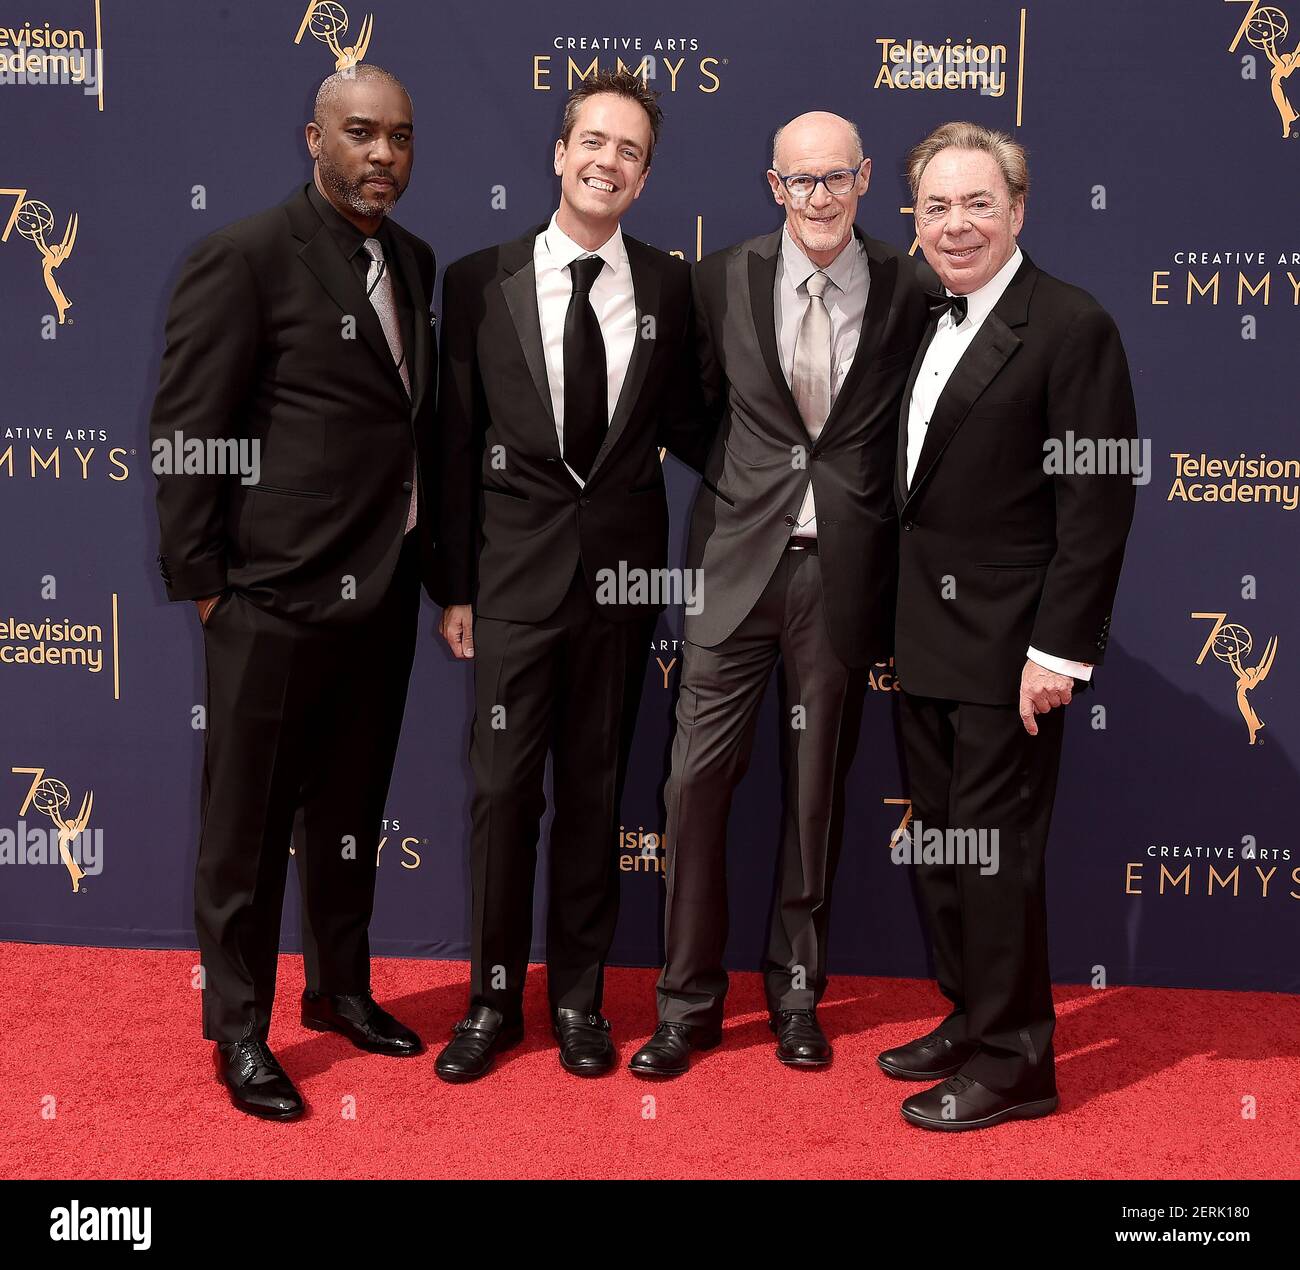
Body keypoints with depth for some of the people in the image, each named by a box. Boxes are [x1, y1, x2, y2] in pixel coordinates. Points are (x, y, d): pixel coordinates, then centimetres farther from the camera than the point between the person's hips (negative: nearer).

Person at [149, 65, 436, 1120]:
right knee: (248, 825, 6)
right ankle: (239, 1033, 20)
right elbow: (183, 428, -10)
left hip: (384, 593, 7)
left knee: (350, 811, 18)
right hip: (277, 597, -6)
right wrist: (201, 581, -10)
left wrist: (432, 564, 12)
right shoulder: (246, 256, -10)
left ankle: (341, 989, 35)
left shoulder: (415, 262, 11)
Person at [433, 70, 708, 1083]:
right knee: (503, 787, 3)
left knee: (596, 788, 11)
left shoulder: (669, 286, 3)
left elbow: (682, 427, 11)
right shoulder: (481, 281, 0)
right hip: (517, 569, -1)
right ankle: (494, 1000, 20)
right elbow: (457, 444, 1)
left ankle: (579, 996, 25)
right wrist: (454, 586, 0)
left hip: (622, 569, 1)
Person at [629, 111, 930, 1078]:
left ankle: (797, 997, 26)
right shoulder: (724, 280, 2)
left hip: (846, 572, 0)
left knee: (819, 791, 9)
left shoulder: (909, 293, 0)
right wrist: (738, 486, 4)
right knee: (699, 779, -1)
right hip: (738, 562, 1)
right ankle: (689, 1004, 15)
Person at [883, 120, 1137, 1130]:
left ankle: (1013, 1061, 15)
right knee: (941, 846, 16)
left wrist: (1059, 651, -19)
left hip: (1009, 647, -8)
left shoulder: (1072, 327, -12)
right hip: (929, 638, 8)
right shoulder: (930, 324, 13)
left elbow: (1099, 503, -16)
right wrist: (901, 620, 11)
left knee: (995, 853, 0)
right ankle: (970, 1019, 32)